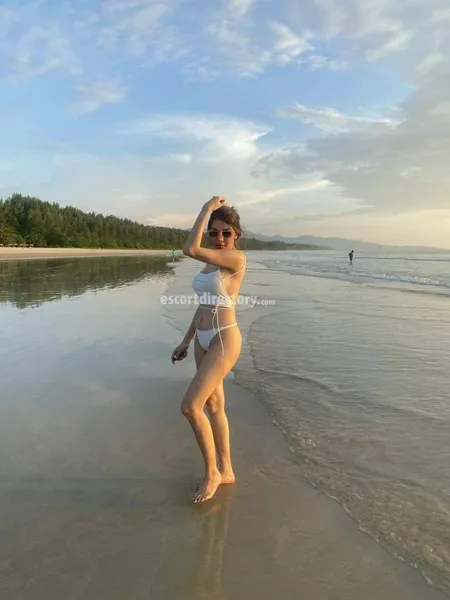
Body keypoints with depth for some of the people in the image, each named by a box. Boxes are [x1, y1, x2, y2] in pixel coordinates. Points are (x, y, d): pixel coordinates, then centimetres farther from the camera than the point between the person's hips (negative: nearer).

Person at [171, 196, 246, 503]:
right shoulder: (212, 261, 12)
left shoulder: (236, 258, -14)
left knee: (190, 406, -11)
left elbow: (190, 249, -25)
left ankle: (212, 472, 12)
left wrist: (207, 207, -15)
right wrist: (186, 341, 16)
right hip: (204, 339, 9)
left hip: (224, 341, -9)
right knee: (214, 405, 15)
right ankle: (226, 470, 30)